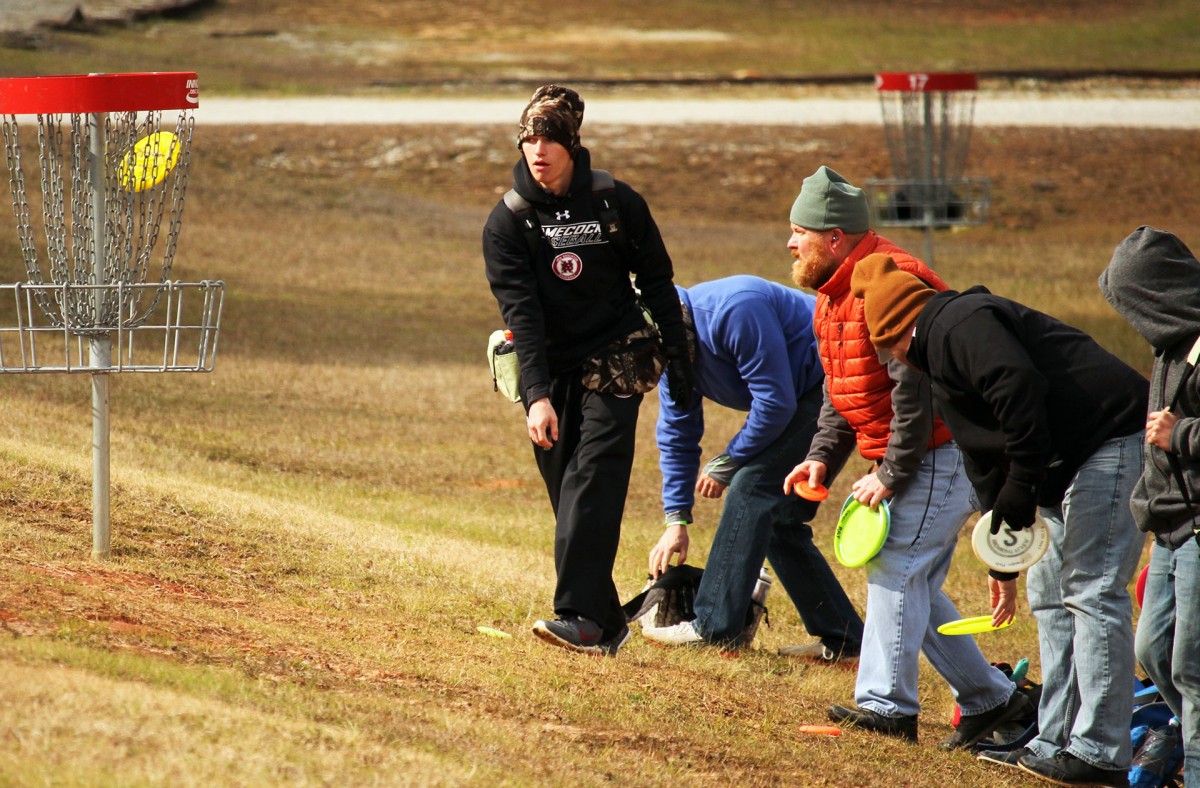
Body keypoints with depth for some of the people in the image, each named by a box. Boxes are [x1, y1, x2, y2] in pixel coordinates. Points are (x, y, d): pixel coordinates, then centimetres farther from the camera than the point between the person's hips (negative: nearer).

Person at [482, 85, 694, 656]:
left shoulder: (617, 204, -3)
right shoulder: (507, 222, -3)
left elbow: (657, 285, 7)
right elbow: (520, 311, -12)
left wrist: (679, 363, 6)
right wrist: (536, 395, -22)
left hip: (614, 364, -2)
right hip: (549, 372, 2)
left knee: (592, 479, -17)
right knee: (569, 498, 3)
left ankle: (580, 616, -26)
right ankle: (605, 625, 12)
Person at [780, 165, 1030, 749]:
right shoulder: (835, 295, 13)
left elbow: (915, 389, -25)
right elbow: (840, 393, 19)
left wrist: (889, 476, -23)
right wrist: (822, 458, 3)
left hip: (940, 455, -10)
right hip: (914, 460, 10)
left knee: (896, 571, -14)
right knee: (913, 585, 11)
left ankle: (886, 703, -14)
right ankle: (989, 699, 17)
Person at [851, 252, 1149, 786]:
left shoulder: (960, 324, -10)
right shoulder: (939, 355, 23)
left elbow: (1021, 391, -26)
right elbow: (986, 458, 28)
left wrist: (1021, 487, -20)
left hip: (1113, 437, -11)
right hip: (1071, 459, 11)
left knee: (1093, 593, -11)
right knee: (1050, 594, 14)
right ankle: (1057, 742, 17)